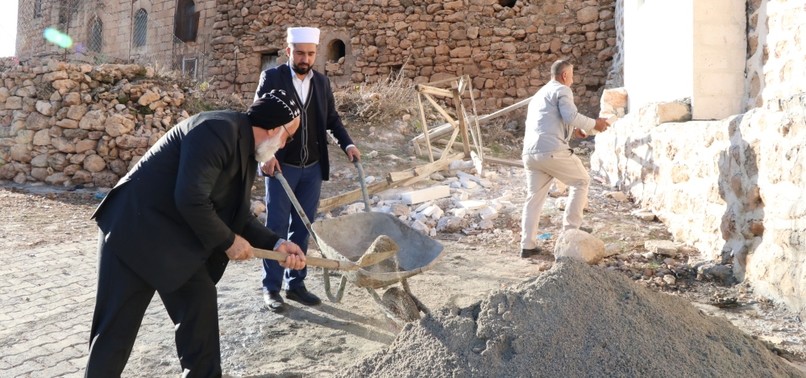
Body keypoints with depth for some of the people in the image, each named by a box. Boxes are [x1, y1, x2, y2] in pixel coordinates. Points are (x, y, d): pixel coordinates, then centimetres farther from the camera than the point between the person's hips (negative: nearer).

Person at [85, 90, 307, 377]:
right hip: (135, 230, -9)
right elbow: (190, 198, -31)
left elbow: (237, 215, 11)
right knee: (116, 327, 3)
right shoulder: (219, 130, -23)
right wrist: (228, 241, -18)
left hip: (178, 239, 9)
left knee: (201, 310, 9)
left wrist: (276, 244, -2)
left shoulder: (247, 153, 8)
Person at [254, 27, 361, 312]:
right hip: (281, 165, -4)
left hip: (313, 167, 4)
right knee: (276, 226, 2)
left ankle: (296, 283, 19)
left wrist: (347, 144, -1)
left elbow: (332, 118, 15)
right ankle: (271, 288, 10)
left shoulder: (322, 82, 8)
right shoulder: (271, 78, -4)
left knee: (302, 227, 9)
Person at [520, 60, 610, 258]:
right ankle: (571, 229, 7)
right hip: (552, 151, -8)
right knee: (581, 181, 11)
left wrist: (572, 131, 36)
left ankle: (527, 245, 6)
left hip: (530, 153, 8)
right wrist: (594, 124, 1)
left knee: (534, 197, 11)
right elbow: (571, 116, -13)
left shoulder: (540, 93, 31)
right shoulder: (561, 90, 2)